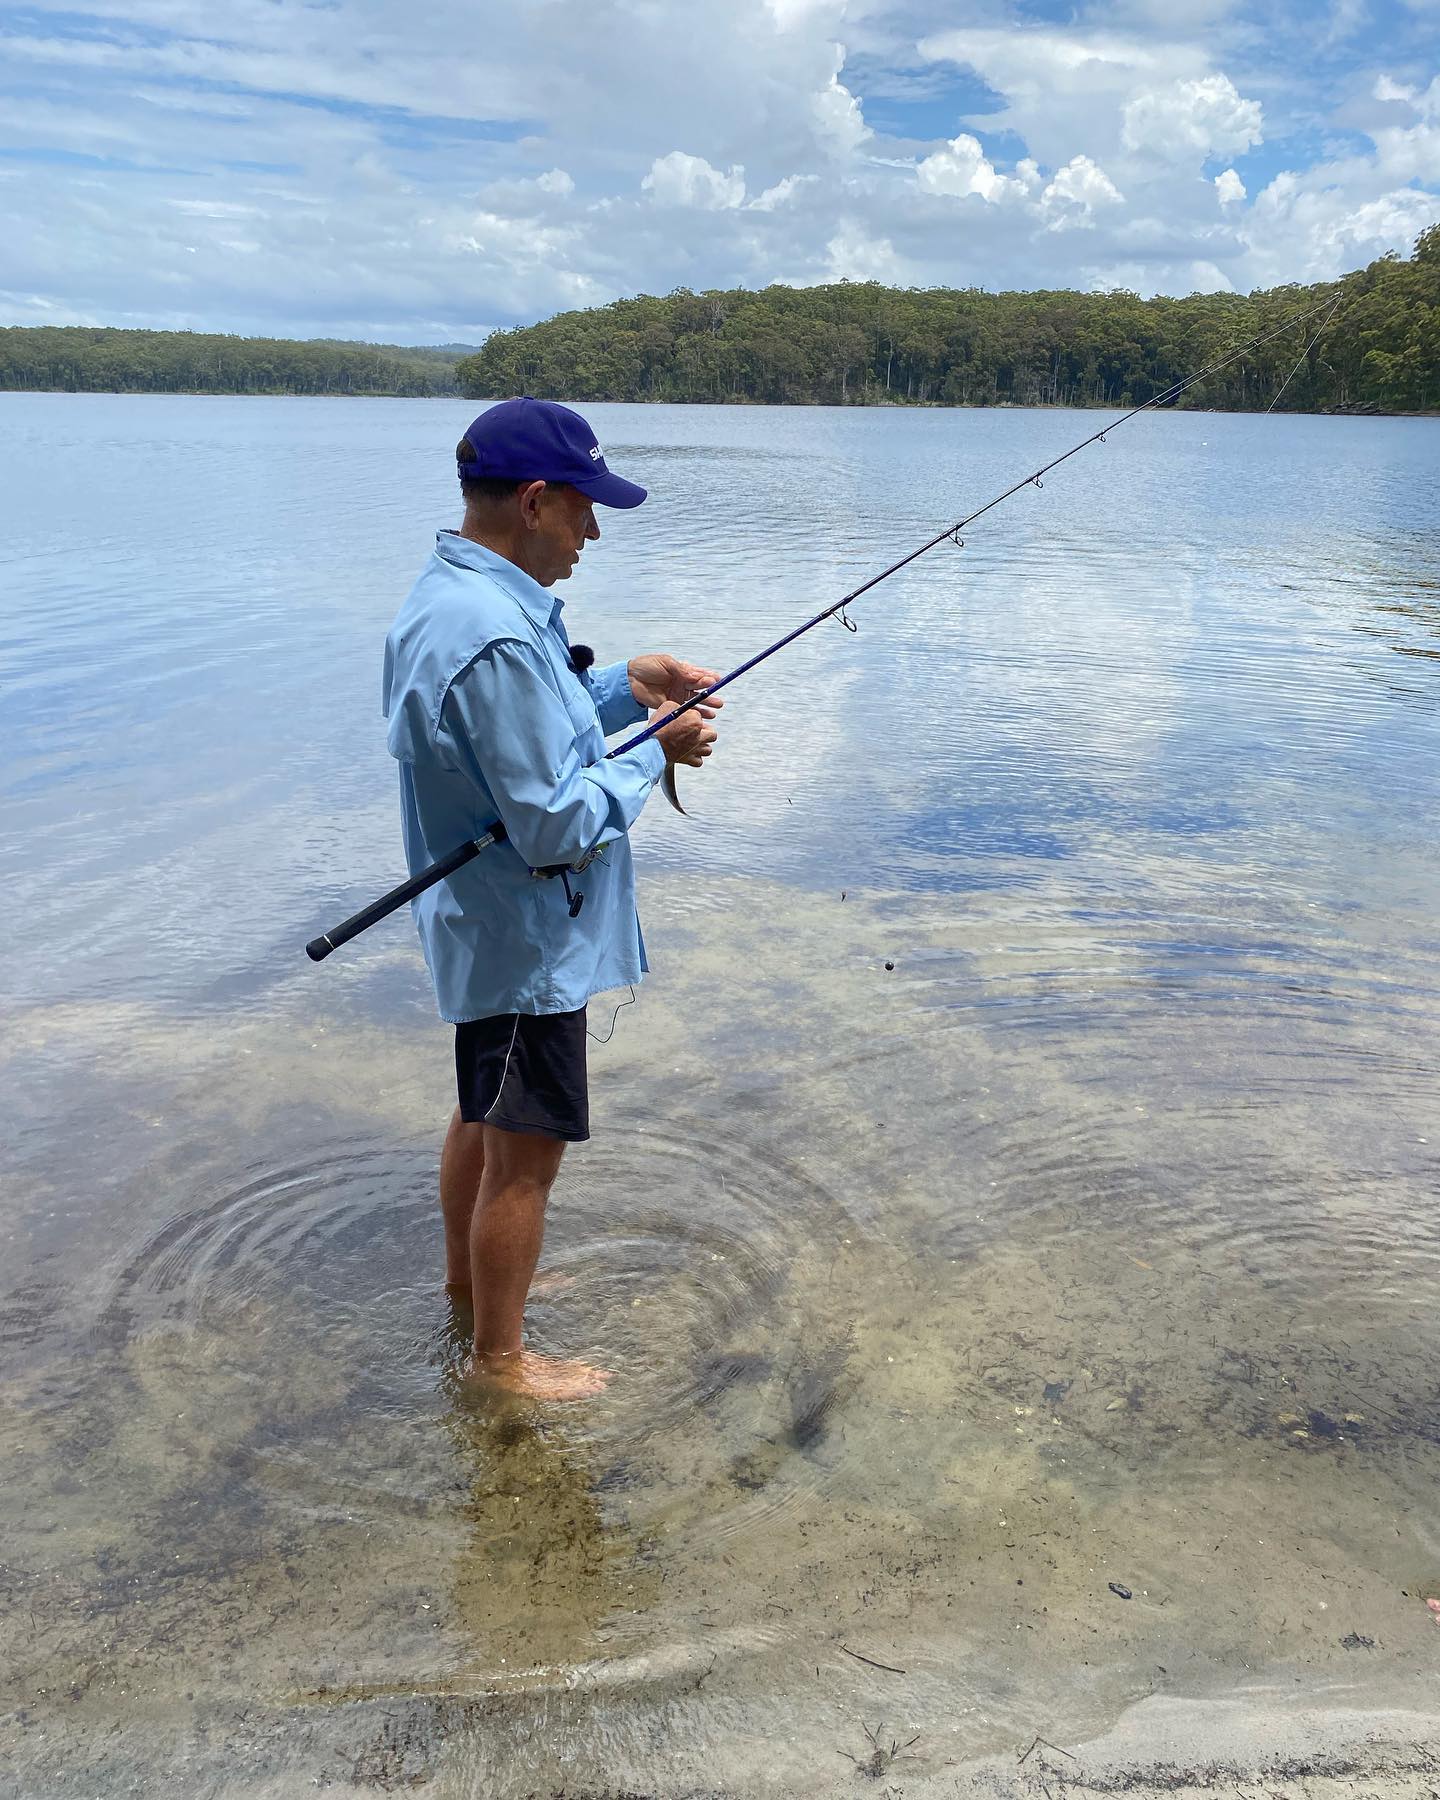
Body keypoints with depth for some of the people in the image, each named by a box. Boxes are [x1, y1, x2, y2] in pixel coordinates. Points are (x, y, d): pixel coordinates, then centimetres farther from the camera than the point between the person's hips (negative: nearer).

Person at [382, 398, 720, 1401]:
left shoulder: (449, 596, 4)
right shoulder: (499, 641, -30)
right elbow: (556, 827, -27)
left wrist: (623, 687, 5)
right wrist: (657, 753, -15)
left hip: (481, 927, 11)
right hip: (530, 943, -10)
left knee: (484, 1114, 27)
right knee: (524, 1151, 5)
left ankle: (469, 1274, 48)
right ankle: (500, 1357, 23)